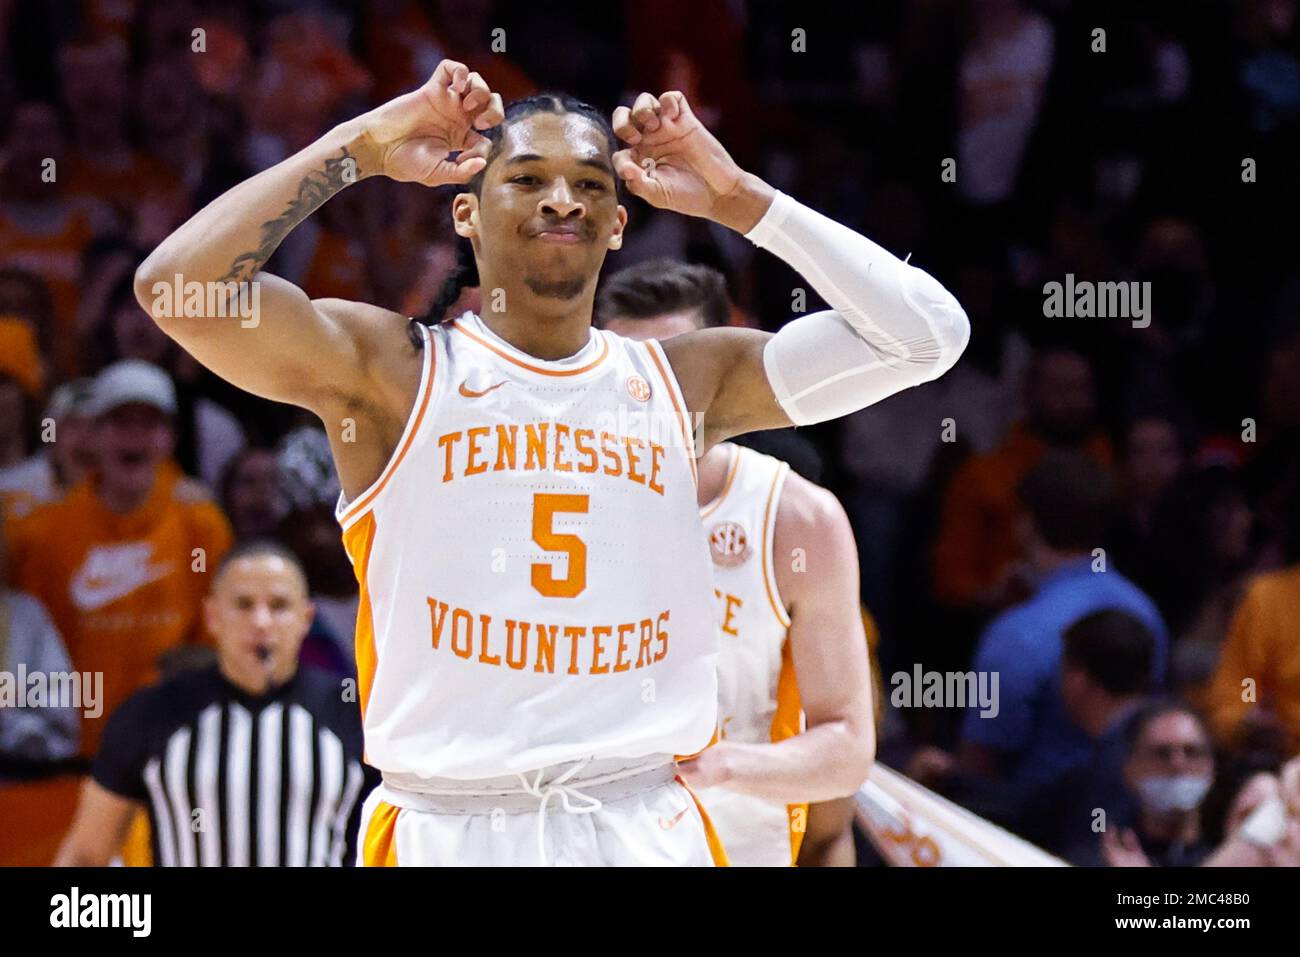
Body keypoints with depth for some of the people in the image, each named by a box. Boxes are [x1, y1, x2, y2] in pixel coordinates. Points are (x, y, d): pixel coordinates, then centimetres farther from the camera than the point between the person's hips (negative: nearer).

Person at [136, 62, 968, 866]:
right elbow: (177, 285, -13)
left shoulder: (688, 381, 9)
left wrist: (737, 199, 3)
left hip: (647, 832, 3)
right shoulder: (392, 371, 1)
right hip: (447, 836, -3)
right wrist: (361, 148, -7)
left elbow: (927, 335, 5)